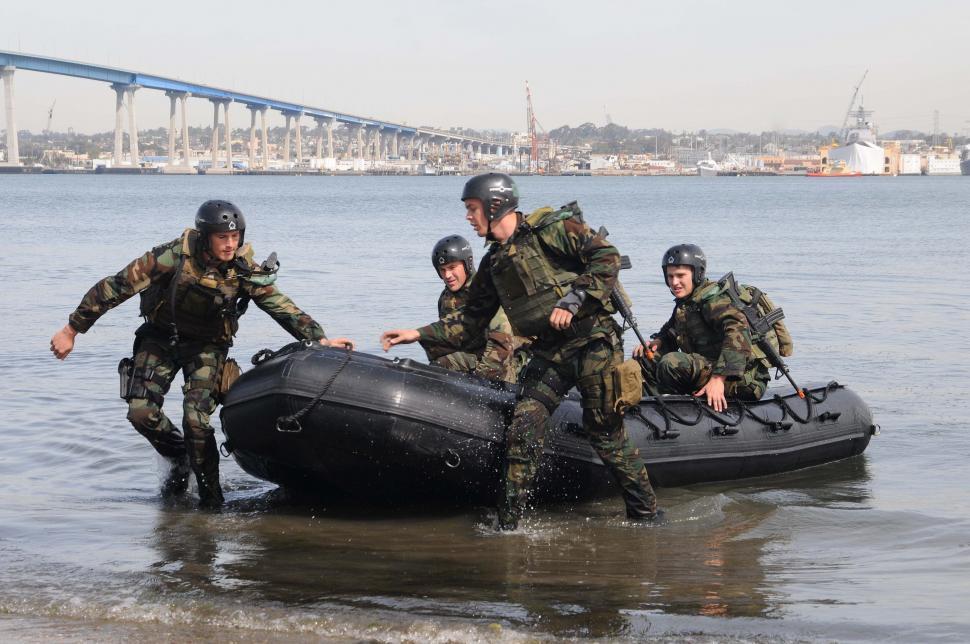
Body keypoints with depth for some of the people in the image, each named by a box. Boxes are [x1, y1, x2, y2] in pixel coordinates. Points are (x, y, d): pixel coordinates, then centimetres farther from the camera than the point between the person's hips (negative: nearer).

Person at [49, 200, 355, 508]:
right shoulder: (174, 257, -27)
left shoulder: (244, 270, -20)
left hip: (206, 346, 0)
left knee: (196, 419, -17)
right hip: (160, 340, 0)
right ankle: (180, 459, 19)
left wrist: (319, 339, -28)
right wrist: (72, 330, -19)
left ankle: (210, 494, 1)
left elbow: (281, 306, -15)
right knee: (141, 412, -11)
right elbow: (115, 287, -22)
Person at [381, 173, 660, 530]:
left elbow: (607, 257, -15)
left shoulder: (552, 228, -8)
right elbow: (471, 320, 19)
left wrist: (573, 299, -23)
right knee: (522, 430, -6)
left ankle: (646, 513, 13)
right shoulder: (494, 263, 14)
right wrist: (419, 334, 10)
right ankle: (508, 524, -2)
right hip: (549, 351, 7)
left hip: (593, 338, -6)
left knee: (606, 432, -1)